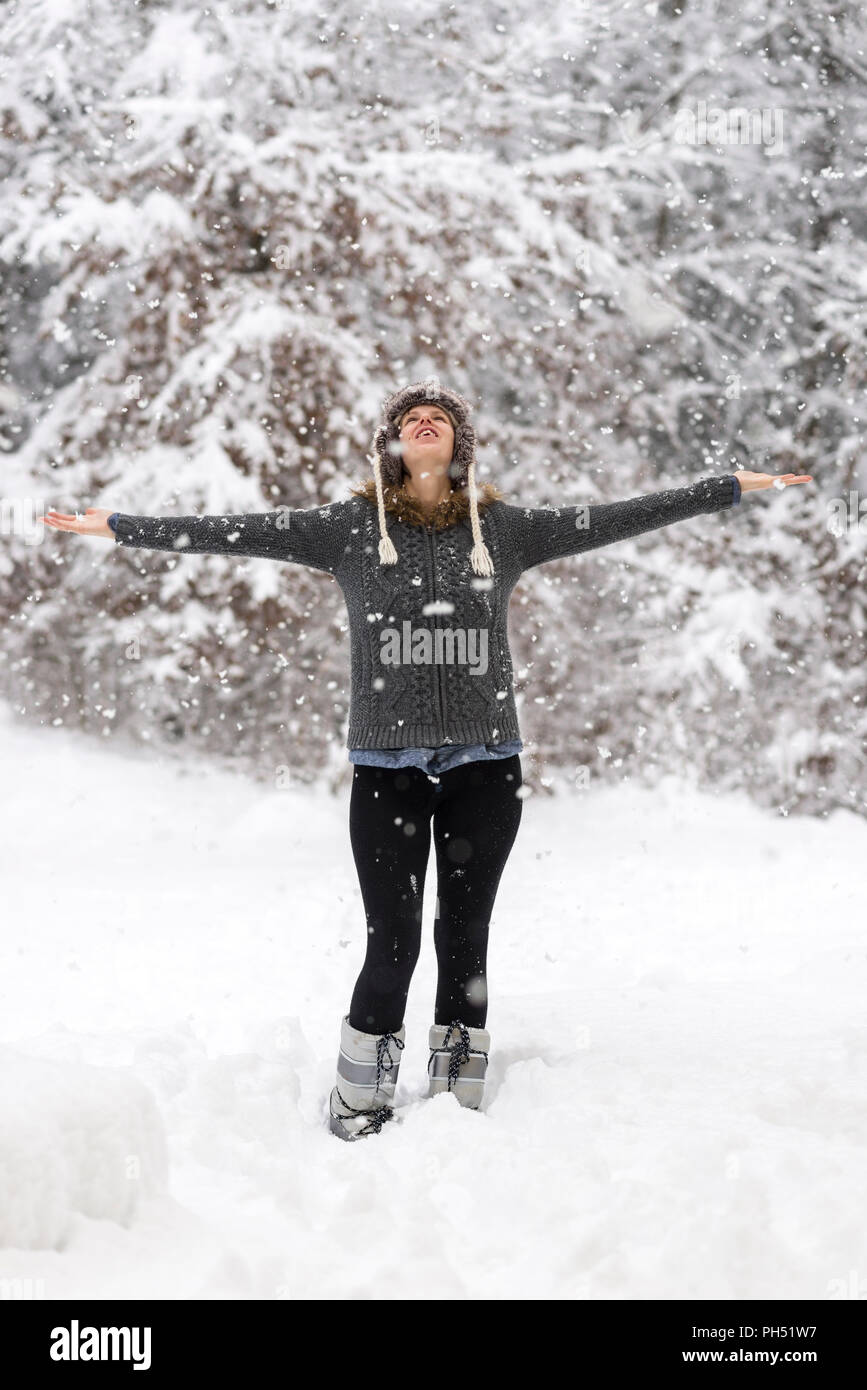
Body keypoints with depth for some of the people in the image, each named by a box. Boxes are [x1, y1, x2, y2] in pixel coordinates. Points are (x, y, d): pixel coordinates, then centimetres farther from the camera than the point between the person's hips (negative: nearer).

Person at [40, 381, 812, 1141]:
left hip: (484, 762, 2)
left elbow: (613, 519, 8)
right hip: (387, 765, -1)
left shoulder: (503, 526, 7)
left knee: (465, 939, 7)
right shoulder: (351, 526, 4)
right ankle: (358, 1116, 12)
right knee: (393, 944, -4)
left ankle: (457, 1109, 19)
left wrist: (735, 487, 8)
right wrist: (119, 527, -2)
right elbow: (238, 531, 1)